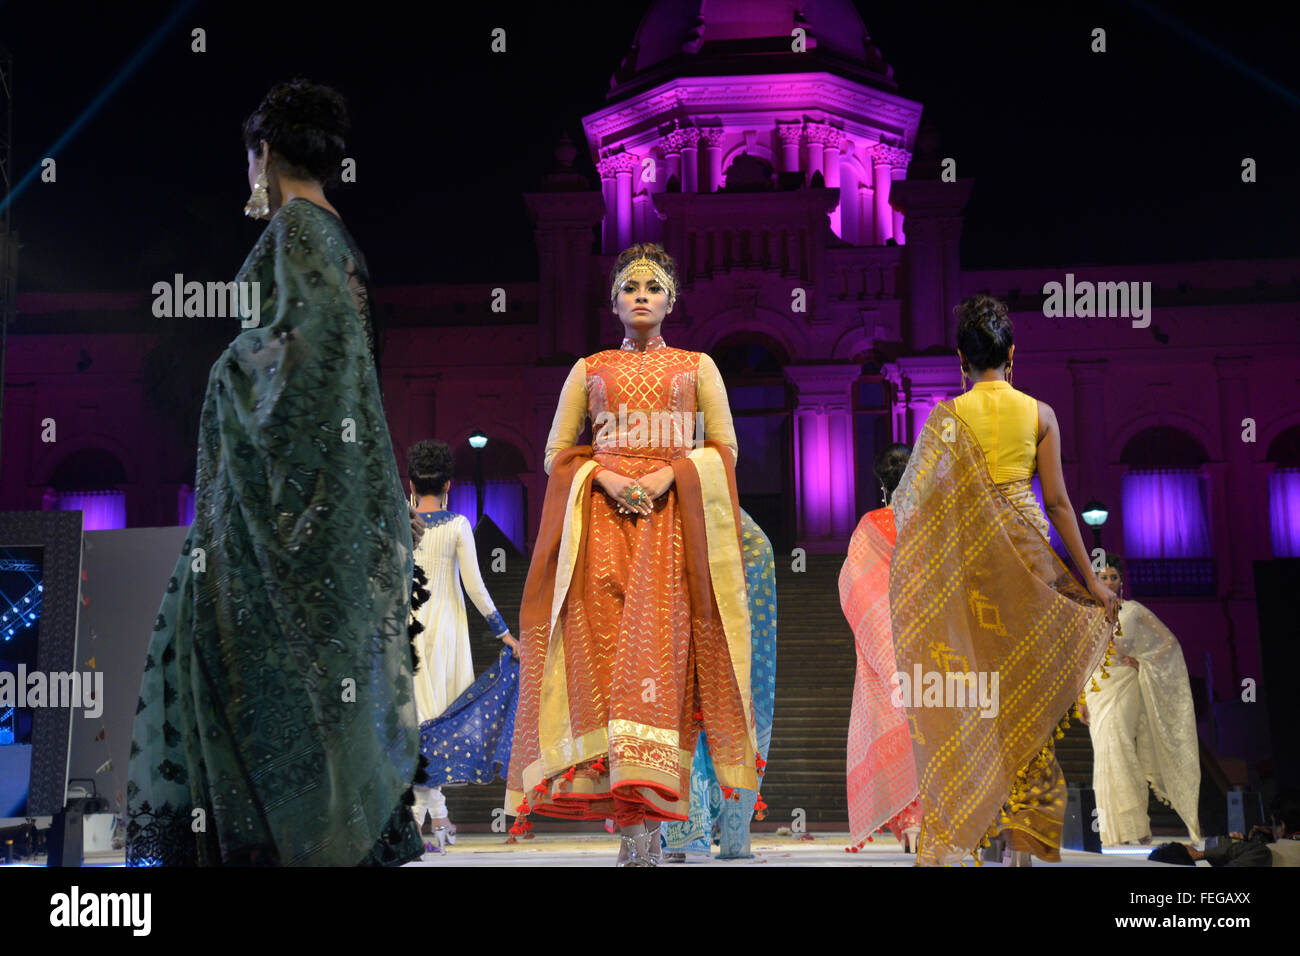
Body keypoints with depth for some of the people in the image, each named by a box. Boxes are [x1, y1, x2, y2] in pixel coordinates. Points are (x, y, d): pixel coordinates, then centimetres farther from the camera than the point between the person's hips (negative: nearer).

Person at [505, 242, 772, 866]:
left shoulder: (697, 367, 17)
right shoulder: (589, 370, 18)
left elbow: (724, 447, 8)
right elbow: (557, 453, 13)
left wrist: (666, 475, -8)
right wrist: (606, 478, -7)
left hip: (674, 517, -1)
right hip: (601, 516, 1)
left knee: (658, 643, -16)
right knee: (602, 644, -13)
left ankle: (647, 814, -19)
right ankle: (632, 813, -12)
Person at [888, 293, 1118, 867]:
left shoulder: (947, 414, -1)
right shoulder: (1040, 414, 1)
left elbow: (916, 497, -2)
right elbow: (1056, 500, -2)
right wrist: (1090, 579, 3)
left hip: (964, 561, -1)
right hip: (1026, 553, 1)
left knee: (962, 692, 6)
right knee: (1024, 691, 9)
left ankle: (953, 839, 6)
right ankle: (1023, 841, 11)